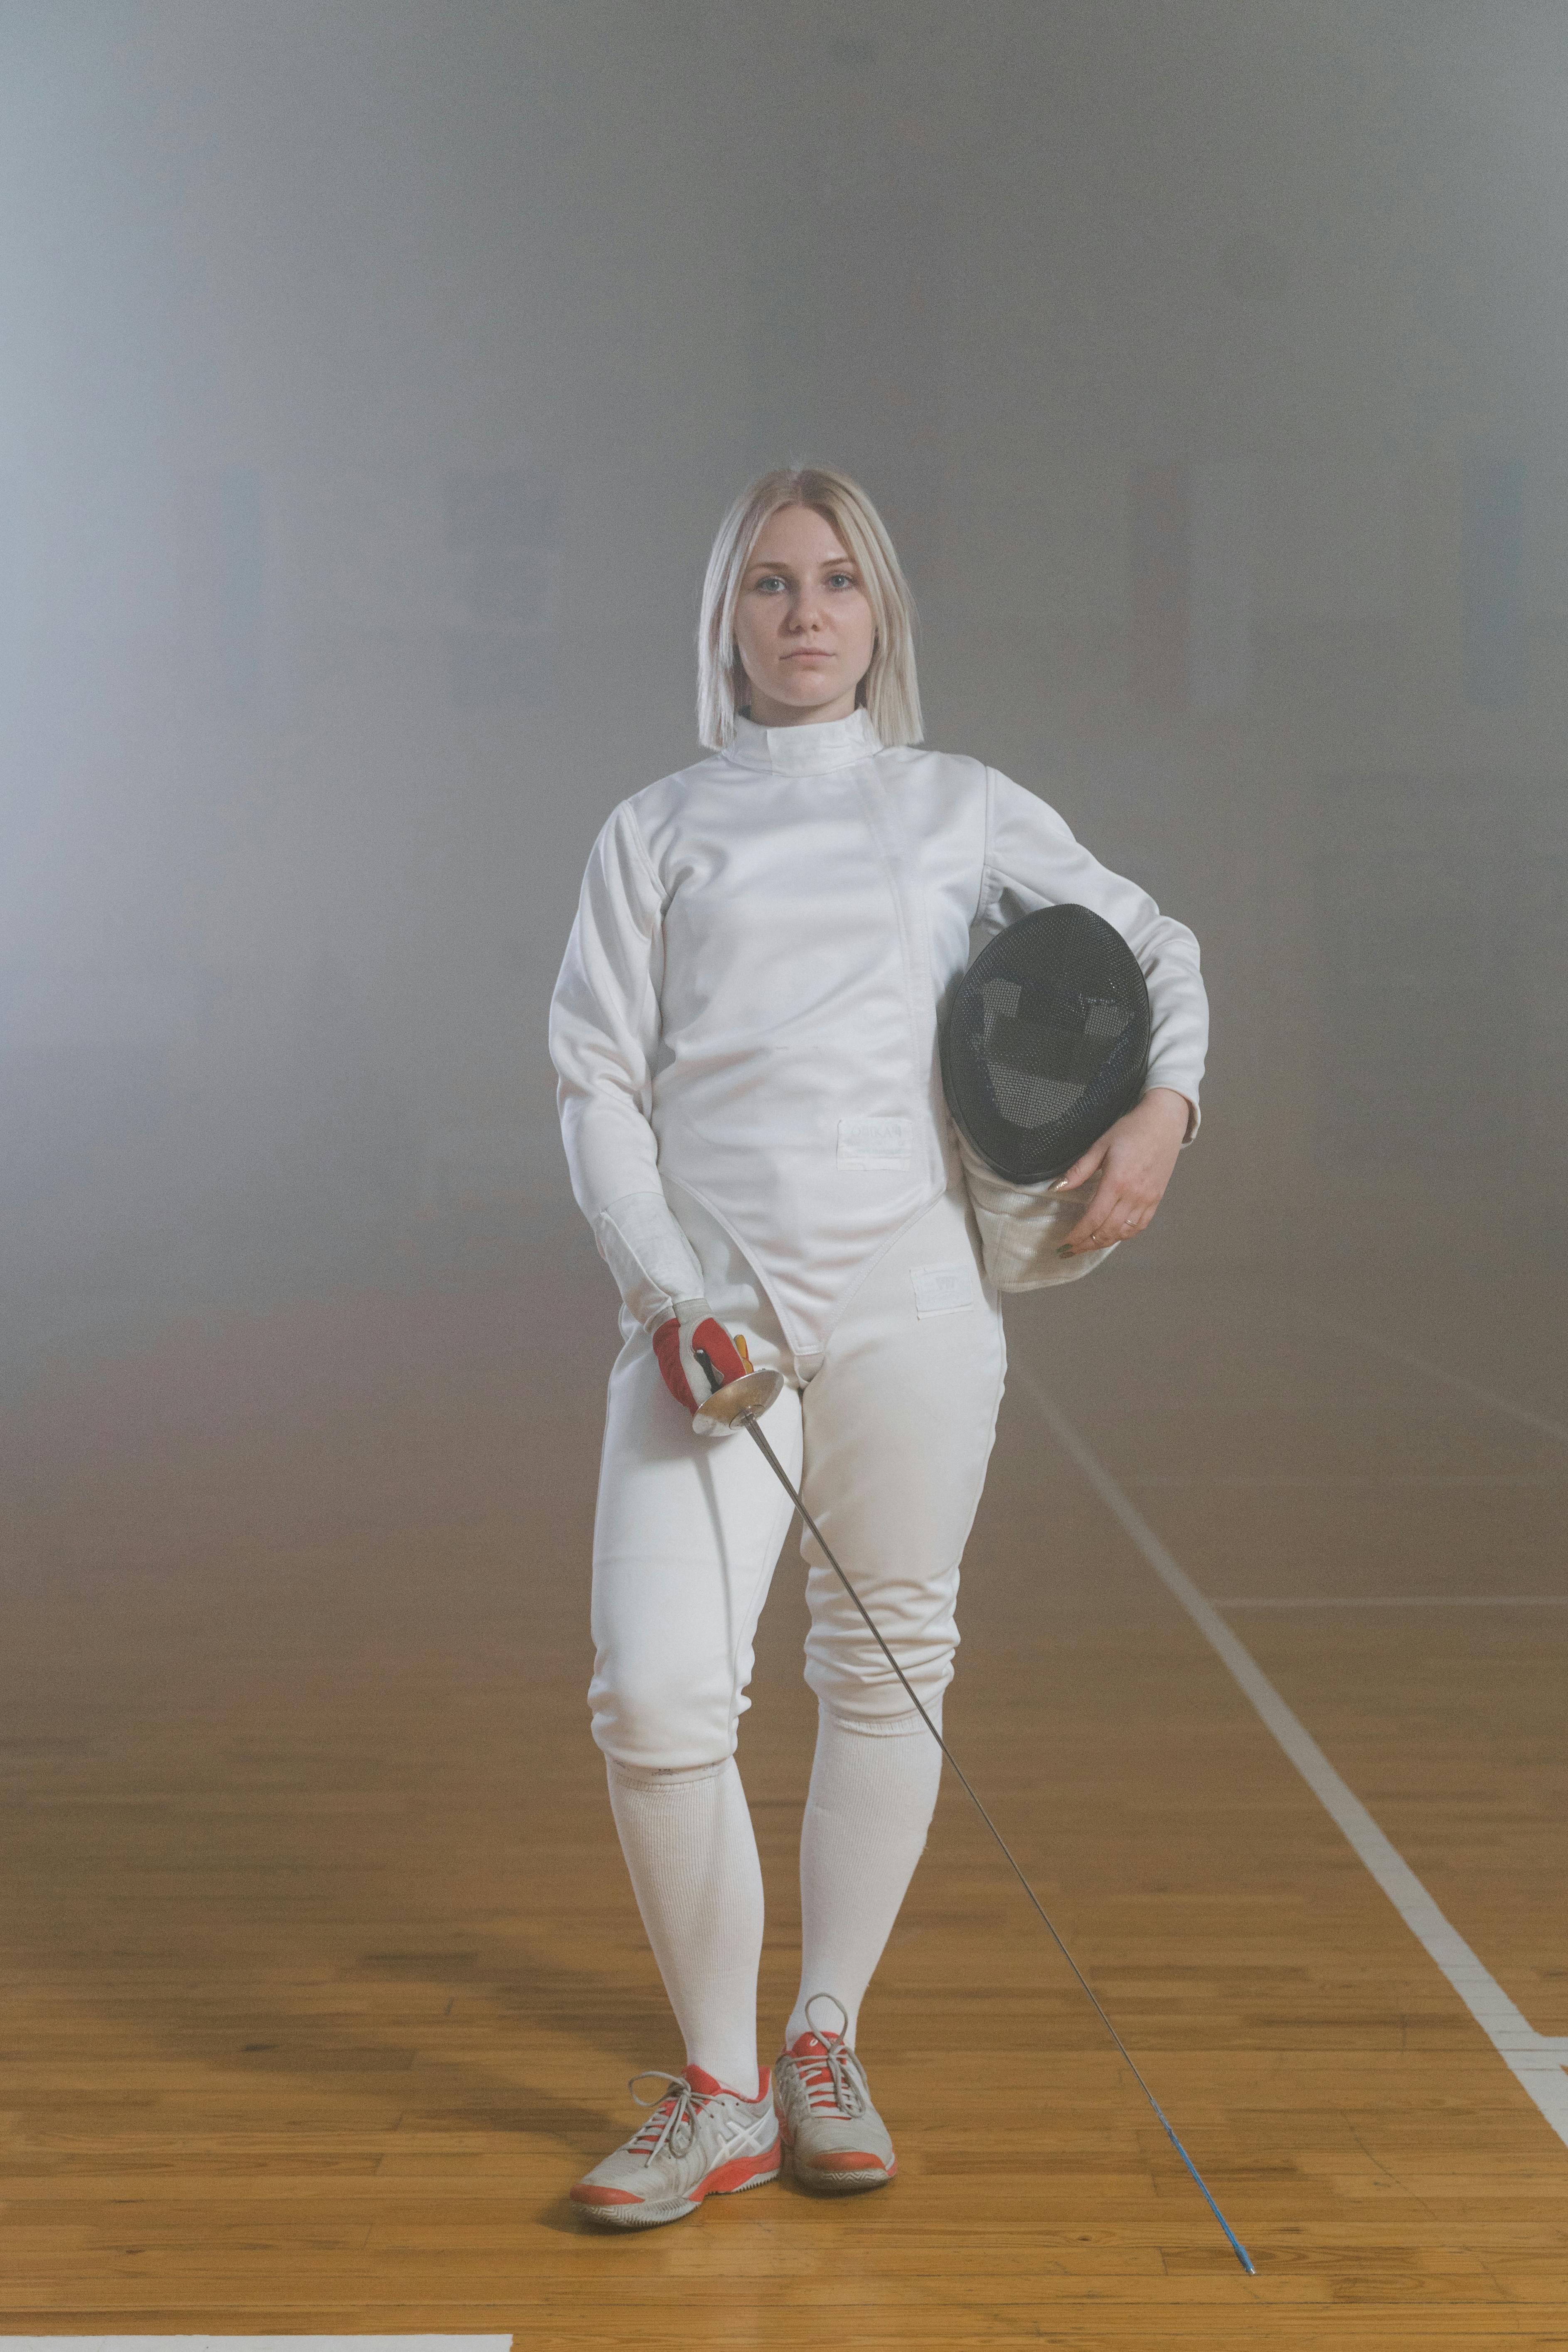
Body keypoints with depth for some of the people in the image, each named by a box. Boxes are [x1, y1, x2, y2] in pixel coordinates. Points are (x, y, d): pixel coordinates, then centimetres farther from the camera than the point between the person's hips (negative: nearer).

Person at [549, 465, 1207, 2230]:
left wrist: (1167, 1102, -2)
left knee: (886, 1666, 9)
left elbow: (1153, 943, 18)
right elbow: (598, 1084, 3)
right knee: (658, 1696, -12)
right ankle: (719, 2094, 8)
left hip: (906, 1294, 1)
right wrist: (664, 1294, -11)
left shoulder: (961, 810, 11)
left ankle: (824, 2048, 29)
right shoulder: (655, 831, 9)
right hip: (707, 1307, -1)